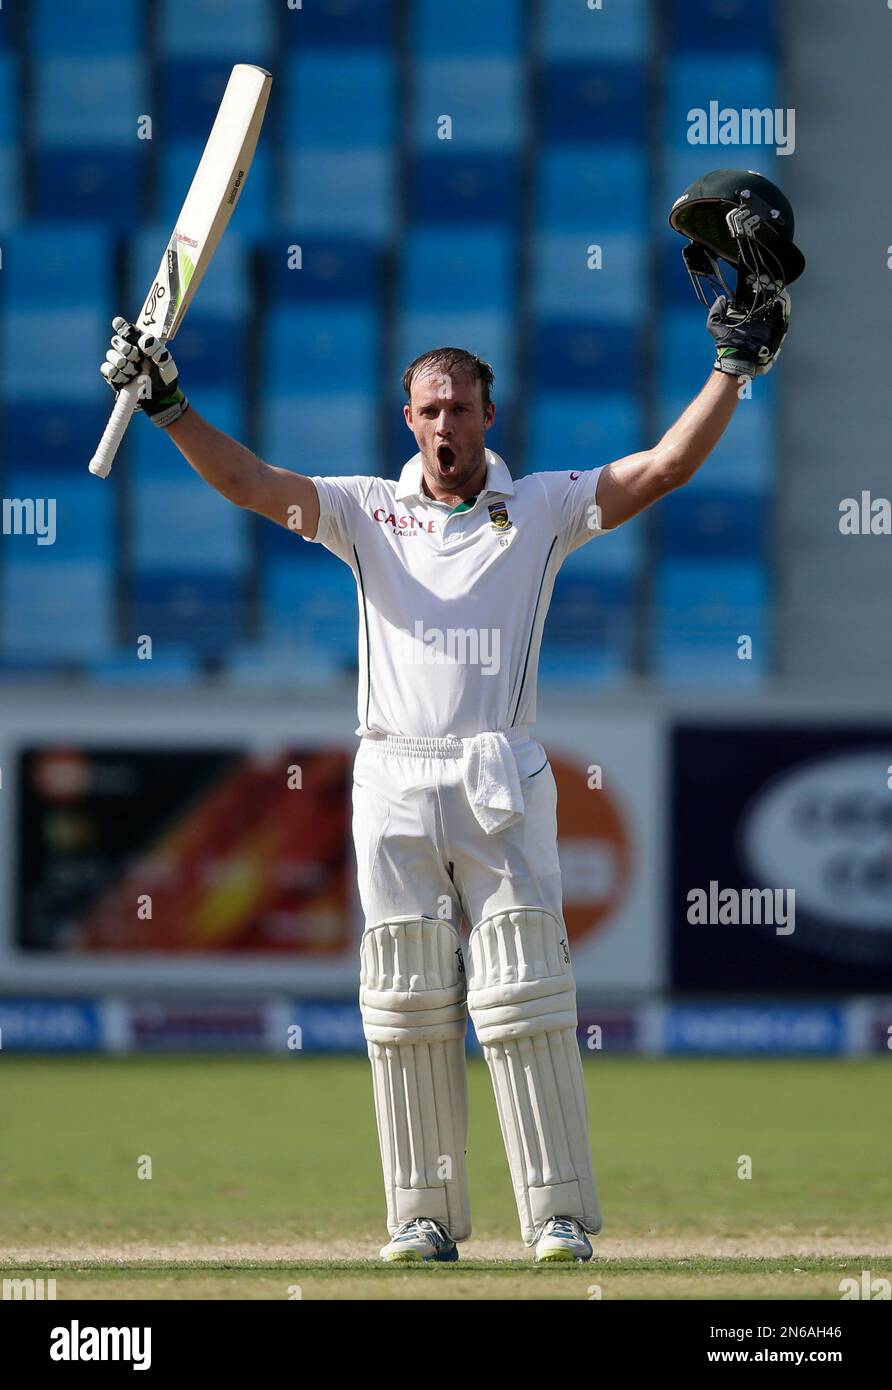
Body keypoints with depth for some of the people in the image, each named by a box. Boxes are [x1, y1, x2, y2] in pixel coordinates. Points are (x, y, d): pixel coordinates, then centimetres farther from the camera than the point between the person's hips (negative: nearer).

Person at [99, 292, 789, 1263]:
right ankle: (424, 1216, 7)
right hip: (394, 782, 2)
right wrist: (168, 405, -11)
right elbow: (247, 482, 1)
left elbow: (666, 466, 2)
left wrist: (734, 369, -6)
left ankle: (559, 1214, -5)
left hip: (503, 785, -2)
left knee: (524, 1000, -6)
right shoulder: (368, 511, 11)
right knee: (407, 1004, 2)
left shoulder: (540, 508, 8)